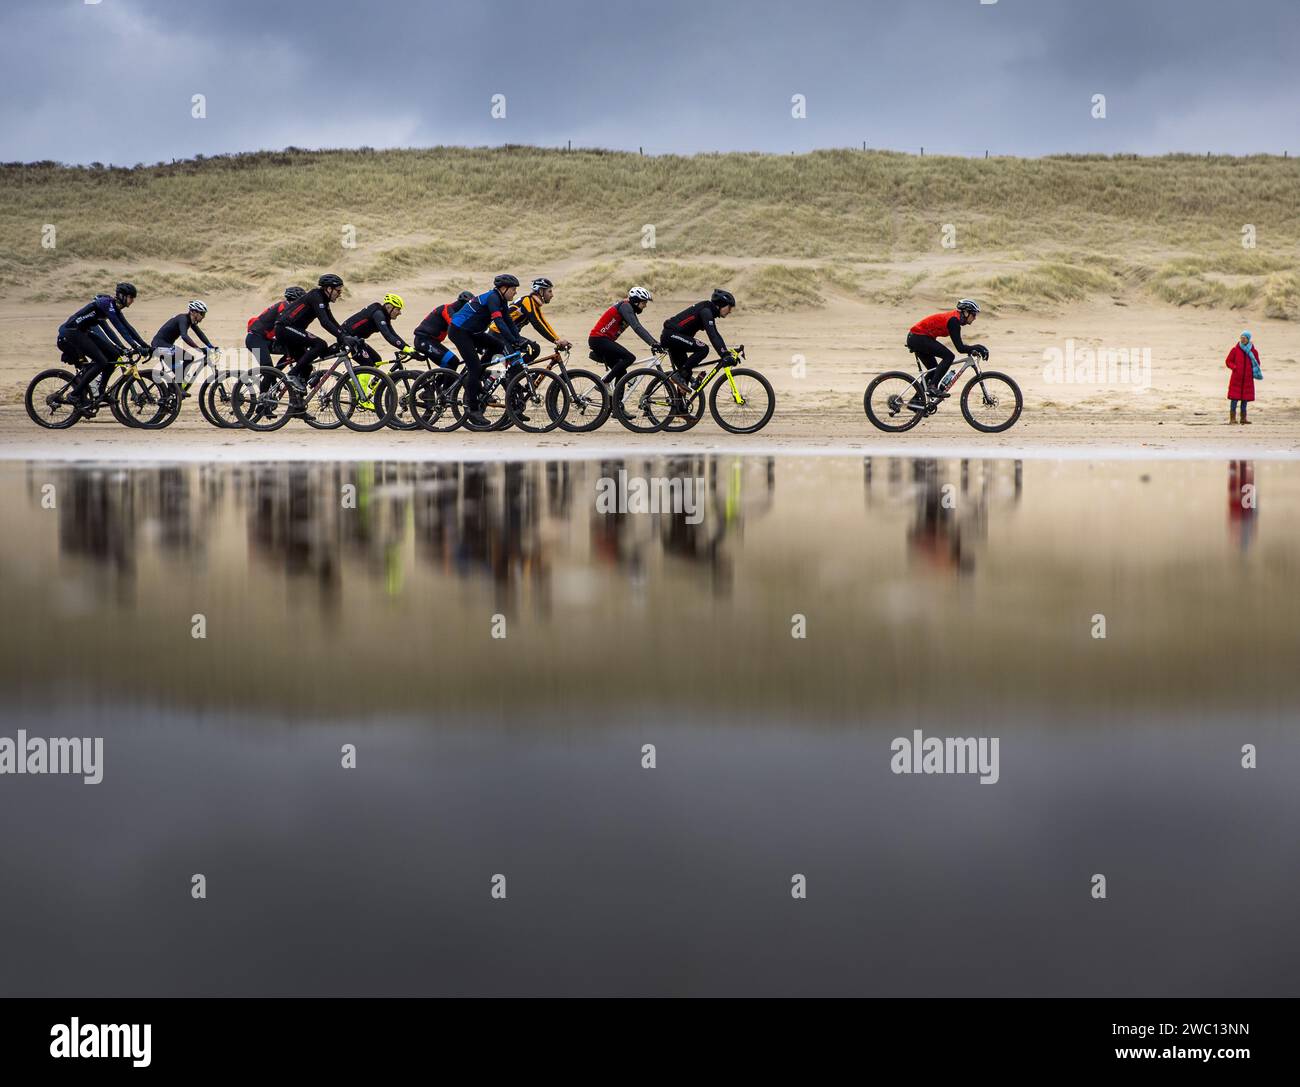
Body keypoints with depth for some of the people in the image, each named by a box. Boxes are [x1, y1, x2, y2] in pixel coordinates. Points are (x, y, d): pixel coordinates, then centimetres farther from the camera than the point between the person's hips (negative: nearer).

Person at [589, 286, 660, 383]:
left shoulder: (631, 311, 17)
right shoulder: (625, 306, -13)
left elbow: (639, 328, 19)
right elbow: (637, 328, -23)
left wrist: (656, 343, 12)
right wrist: (653, 344, -28)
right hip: (599, 339, -10)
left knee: (621, 372, 8)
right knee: (630, 358, -19)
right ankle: (605, 382, -18)